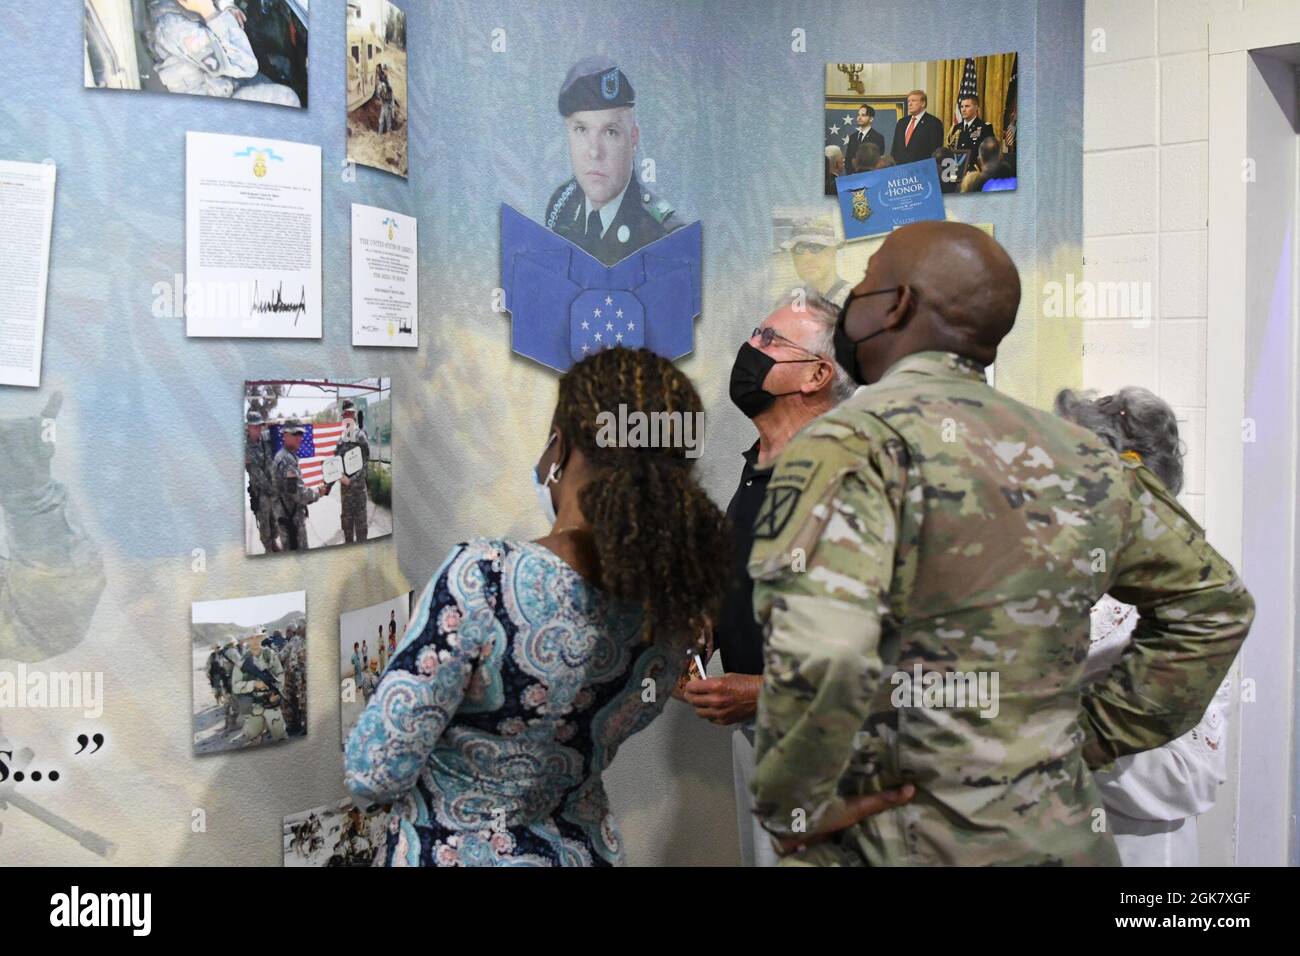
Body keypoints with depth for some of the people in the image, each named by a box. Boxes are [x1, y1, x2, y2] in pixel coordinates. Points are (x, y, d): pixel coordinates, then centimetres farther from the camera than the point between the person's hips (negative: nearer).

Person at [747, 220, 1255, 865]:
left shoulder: (849, 443, -17)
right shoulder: (1081, 459, 3)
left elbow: (819, 656, -32)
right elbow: (1212, 602, 15)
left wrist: (794, 812, -16)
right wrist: (1094, 736, 13)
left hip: (899, 843, -5)